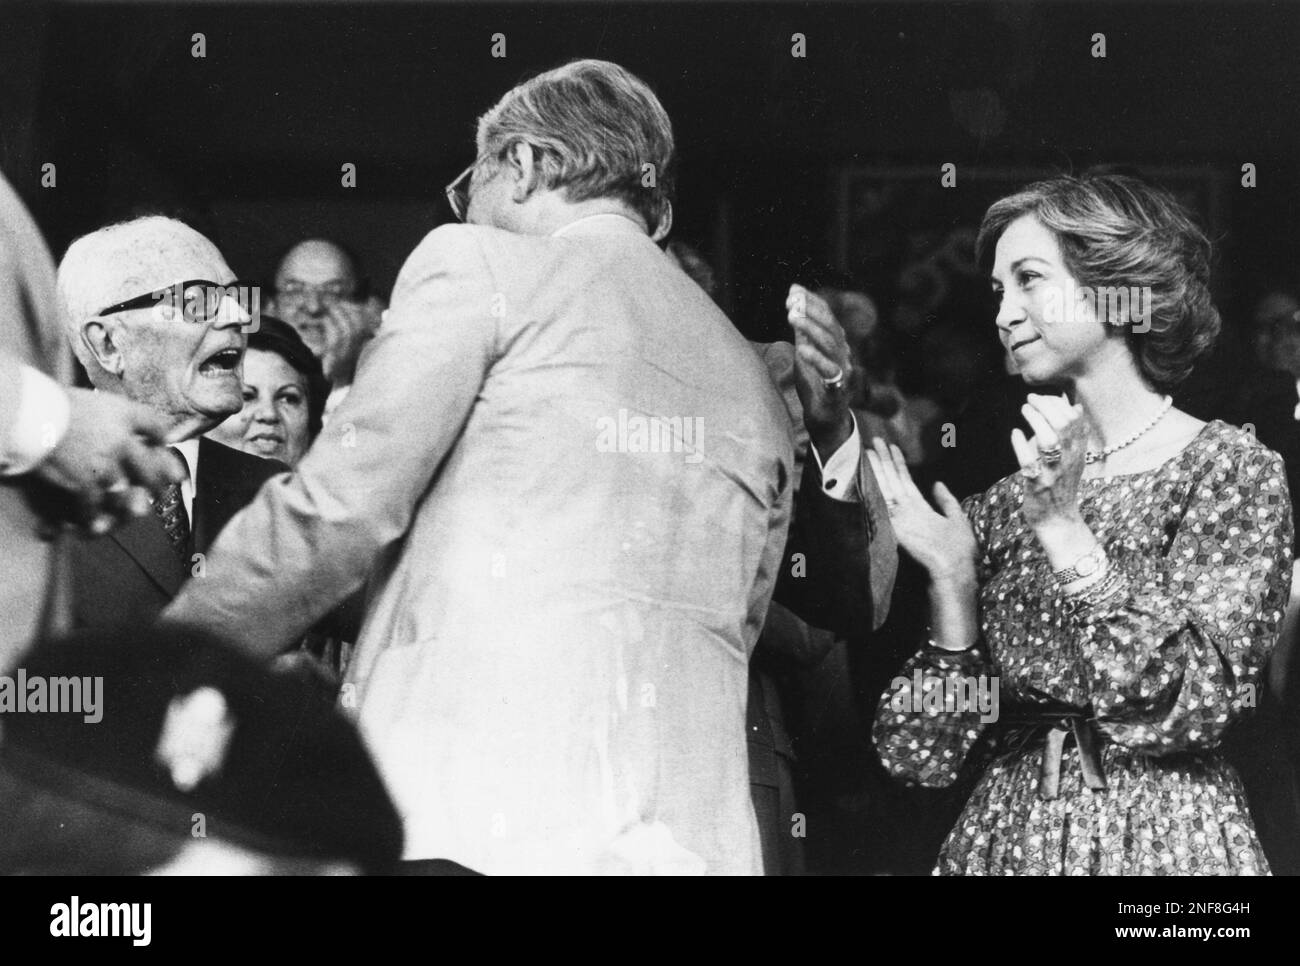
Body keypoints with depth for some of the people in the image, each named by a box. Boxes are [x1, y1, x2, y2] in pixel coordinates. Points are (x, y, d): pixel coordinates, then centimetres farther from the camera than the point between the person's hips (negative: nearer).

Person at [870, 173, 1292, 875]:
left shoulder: (1229, 469, -6)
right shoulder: (1000, 508, 4)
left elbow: (1180, 712, -17)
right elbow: (924, 757, 0)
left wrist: (1065, 531, -18)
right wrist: (952, 585, -11)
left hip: (1160, 841, -4)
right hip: (1005, 839, 4)